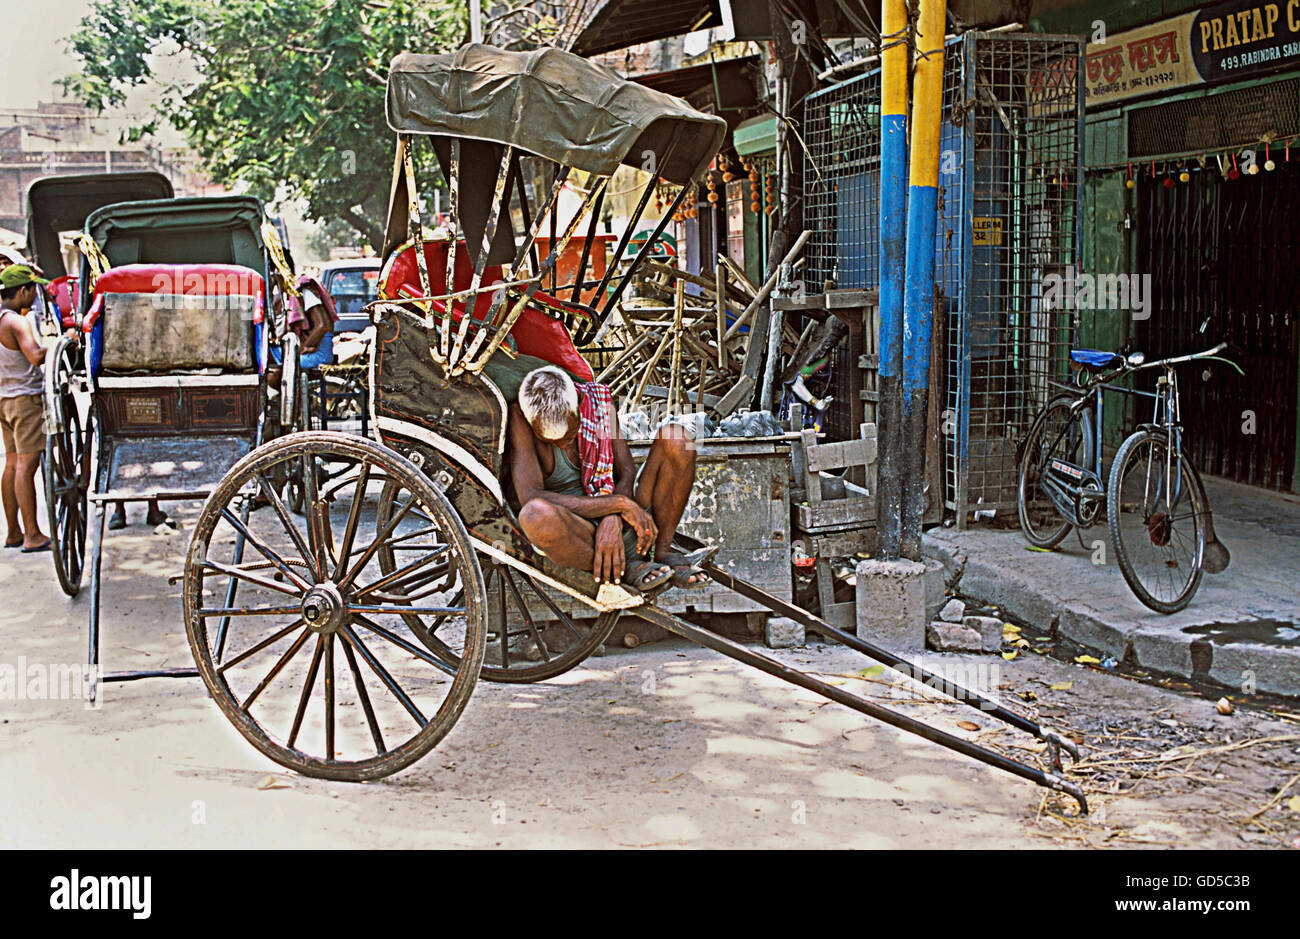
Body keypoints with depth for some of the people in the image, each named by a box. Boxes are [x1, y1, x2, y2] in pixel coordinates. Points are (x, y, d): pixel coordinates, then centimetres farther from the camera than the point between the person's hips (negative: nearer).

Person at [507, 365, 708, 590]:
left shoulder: (597, 402, -3)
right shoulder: (519, 418, -16)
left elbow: (628, 472, -4)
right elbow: (530, 497, -29)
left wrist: (612, 522, -26)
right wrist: (620, 503, -29)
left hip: (621, 523, 4)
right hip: (576, 536, -4)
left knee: (675, 438, -13)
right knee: (535, 515, -40)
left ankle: (664, 552, -11)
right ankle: (627, 567, -19)